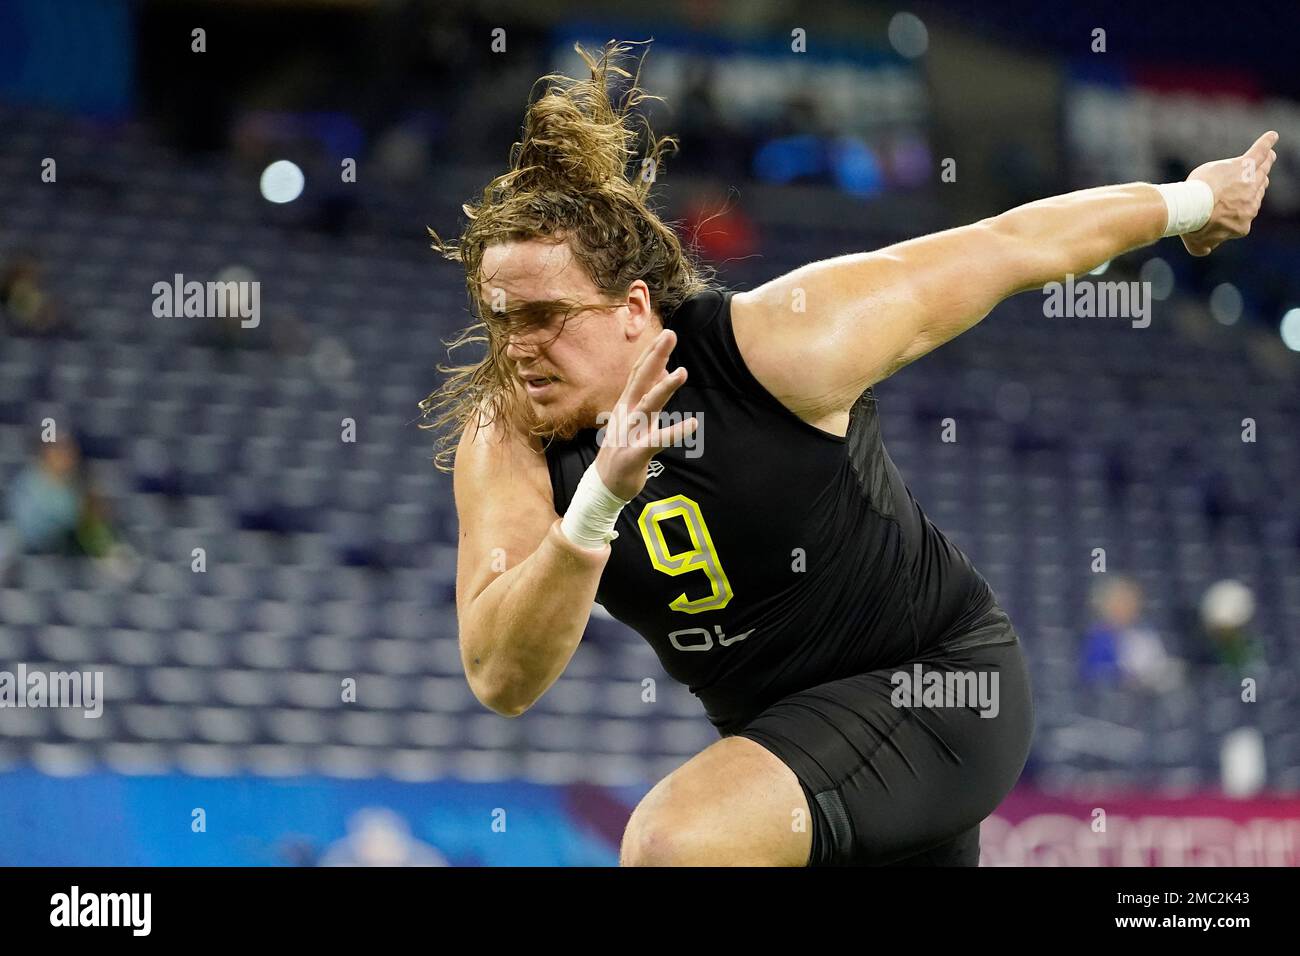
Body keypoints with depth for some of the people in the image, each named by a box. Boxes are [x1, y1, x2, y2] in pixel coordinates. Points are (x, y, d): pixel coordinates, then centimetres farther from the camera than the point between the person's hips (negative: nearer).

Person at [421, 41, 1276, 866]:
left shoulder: (781, 342, -24)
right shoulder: (504, 443, -12)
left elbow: (1008, 249, -11)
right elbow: (501, 681, -23)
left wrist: (1188, 202, 3)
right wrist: (597, 502, -37)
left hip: (935, 683, -6)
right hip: (775, 723, 6)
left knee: (674, 842, -29)